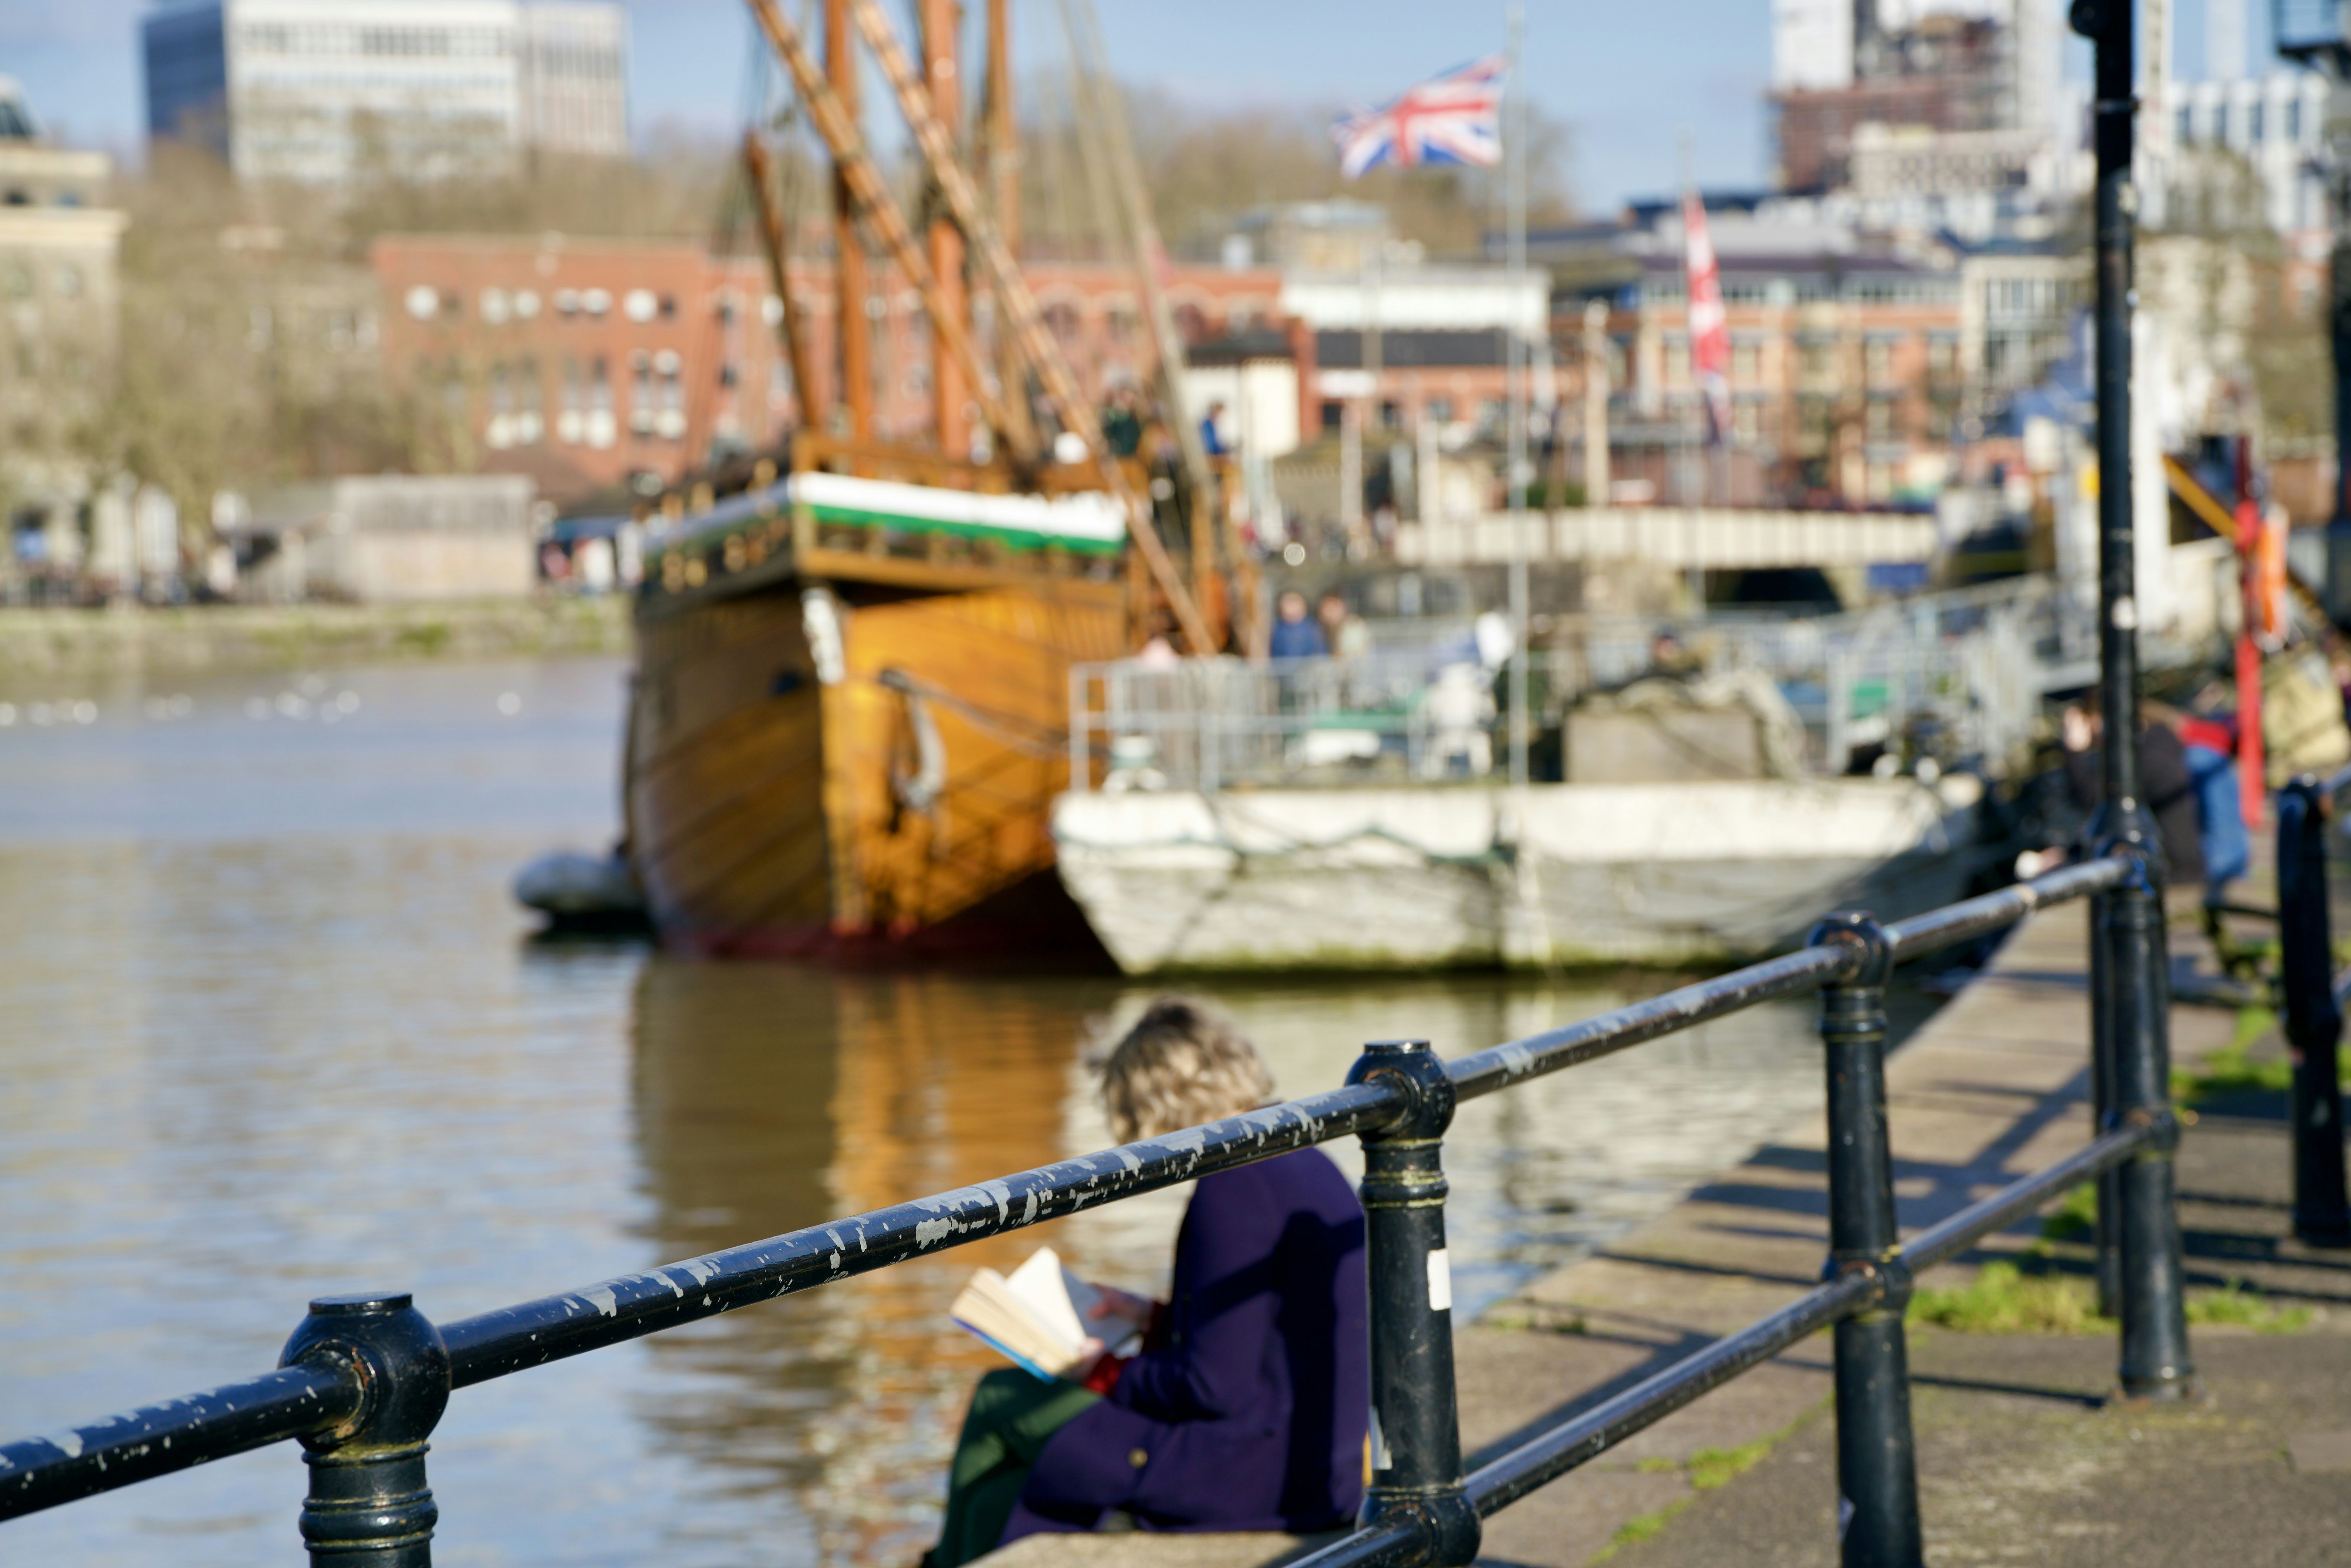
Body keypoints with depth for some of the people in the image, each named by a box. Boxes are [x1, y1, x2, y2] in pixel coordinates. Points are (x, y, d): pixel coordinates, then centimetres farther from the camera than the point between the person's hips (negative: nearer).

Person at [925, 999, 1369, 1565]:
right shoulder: (1307, 1165, 11)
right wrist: (1156, 1318, 26)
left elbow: (1216, 1385, -20)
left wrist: (1107, 1377, -4)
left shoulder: (1235, 1185, -19)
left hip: (1255, 1471, -9)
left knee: (998, 1401, 7)